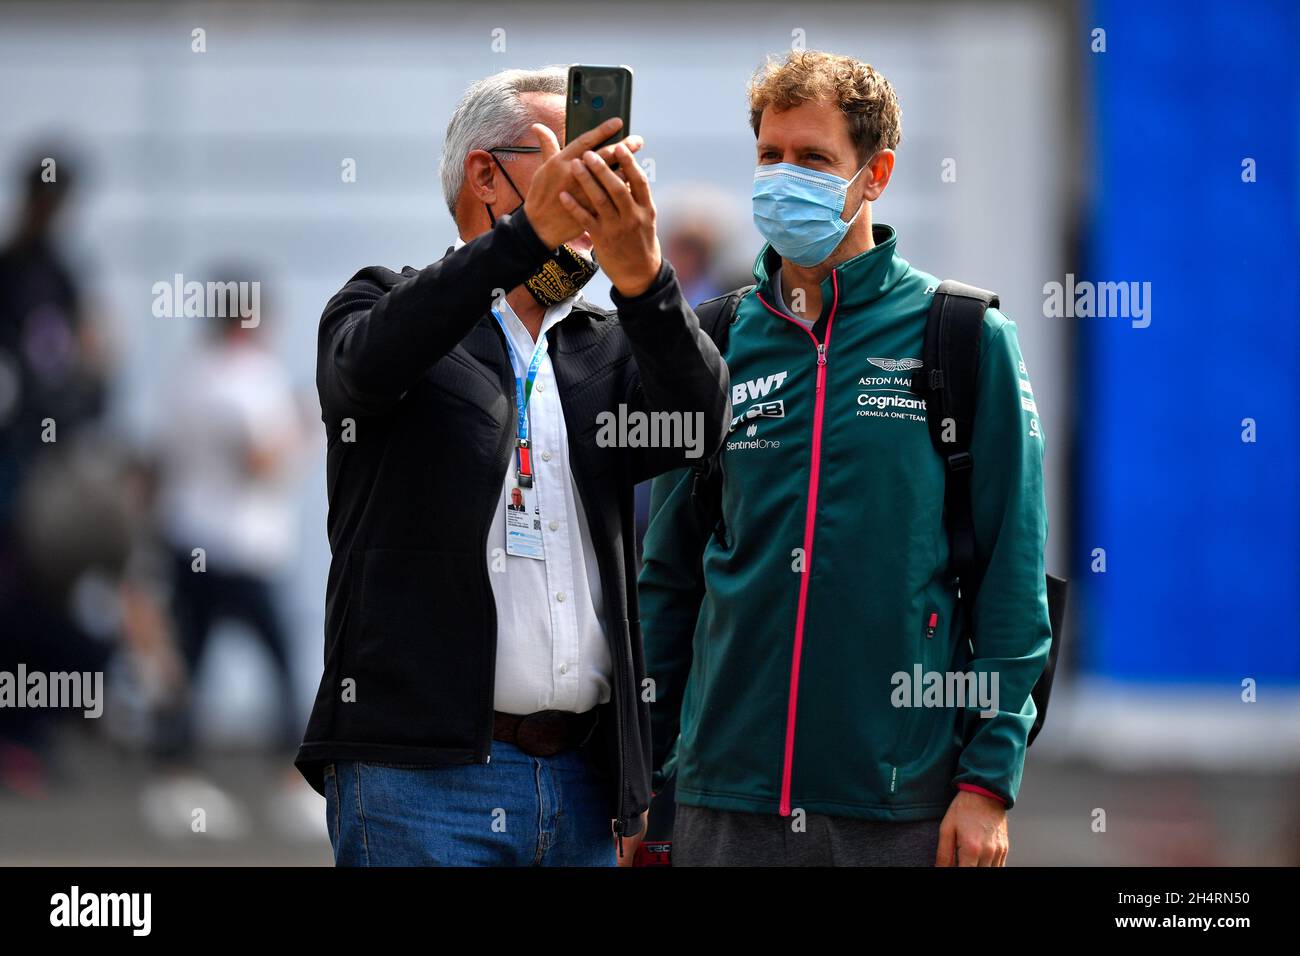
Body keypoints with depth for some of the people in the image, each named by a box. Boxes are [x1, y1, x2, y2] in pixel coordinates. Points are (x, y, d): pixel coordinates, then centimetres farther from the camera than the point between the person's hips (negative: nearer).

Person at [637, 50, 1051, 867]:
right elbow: (669, 578, 14)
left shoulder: (969, 340, 0)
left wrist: (989, 779, -9)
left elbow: (1014, 581, -2)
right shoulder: (718, 347, 9)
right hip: (725, 797, 3)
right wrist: (642, 782, 9)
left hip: (904, 800, -3)